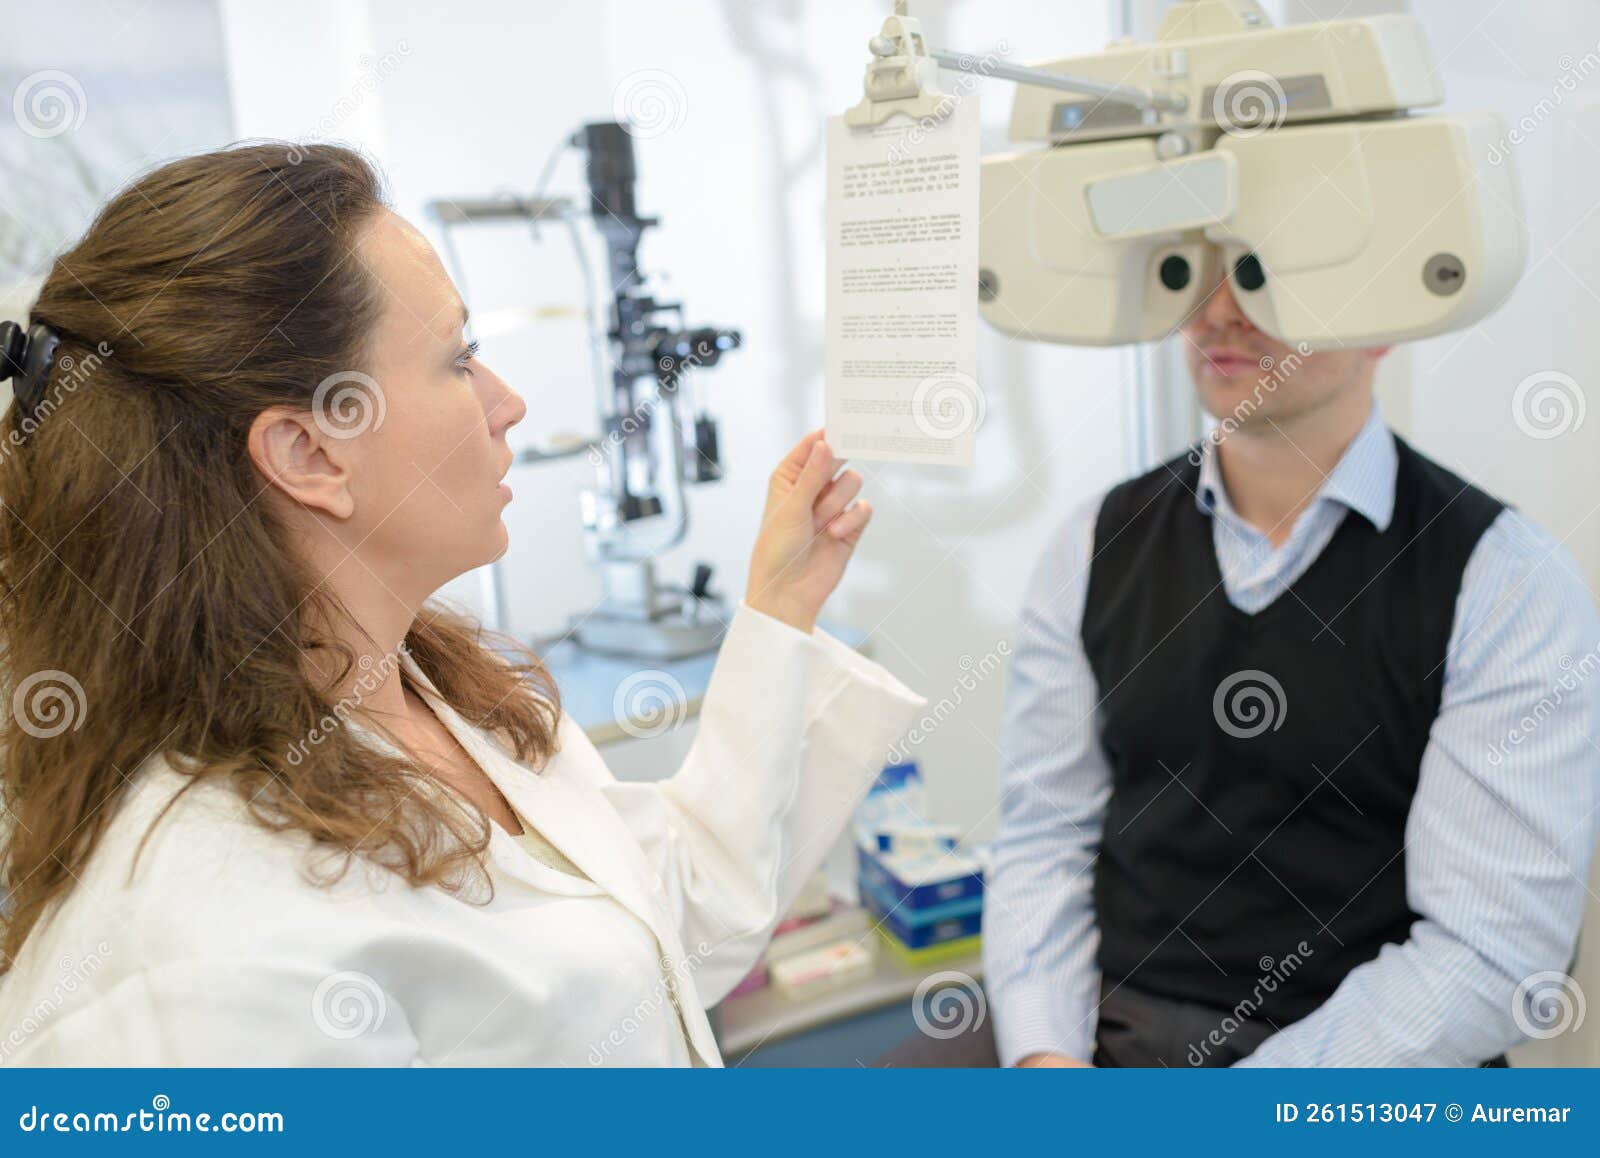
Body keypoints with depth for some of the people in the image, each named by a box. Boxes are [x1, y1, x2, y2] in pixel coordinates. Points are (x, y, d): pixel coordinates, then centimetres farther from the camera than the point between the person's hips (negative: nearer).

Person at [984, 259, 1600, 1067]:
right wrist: (1044, 1055, -13)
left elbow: (1492, 951, -12)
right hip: (1101, 1031, 3)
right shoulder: (1094, 546, 3)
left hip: (1359, 1056, -2)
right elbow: (1045, 838, 3)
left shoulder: (1508, 582, -8)